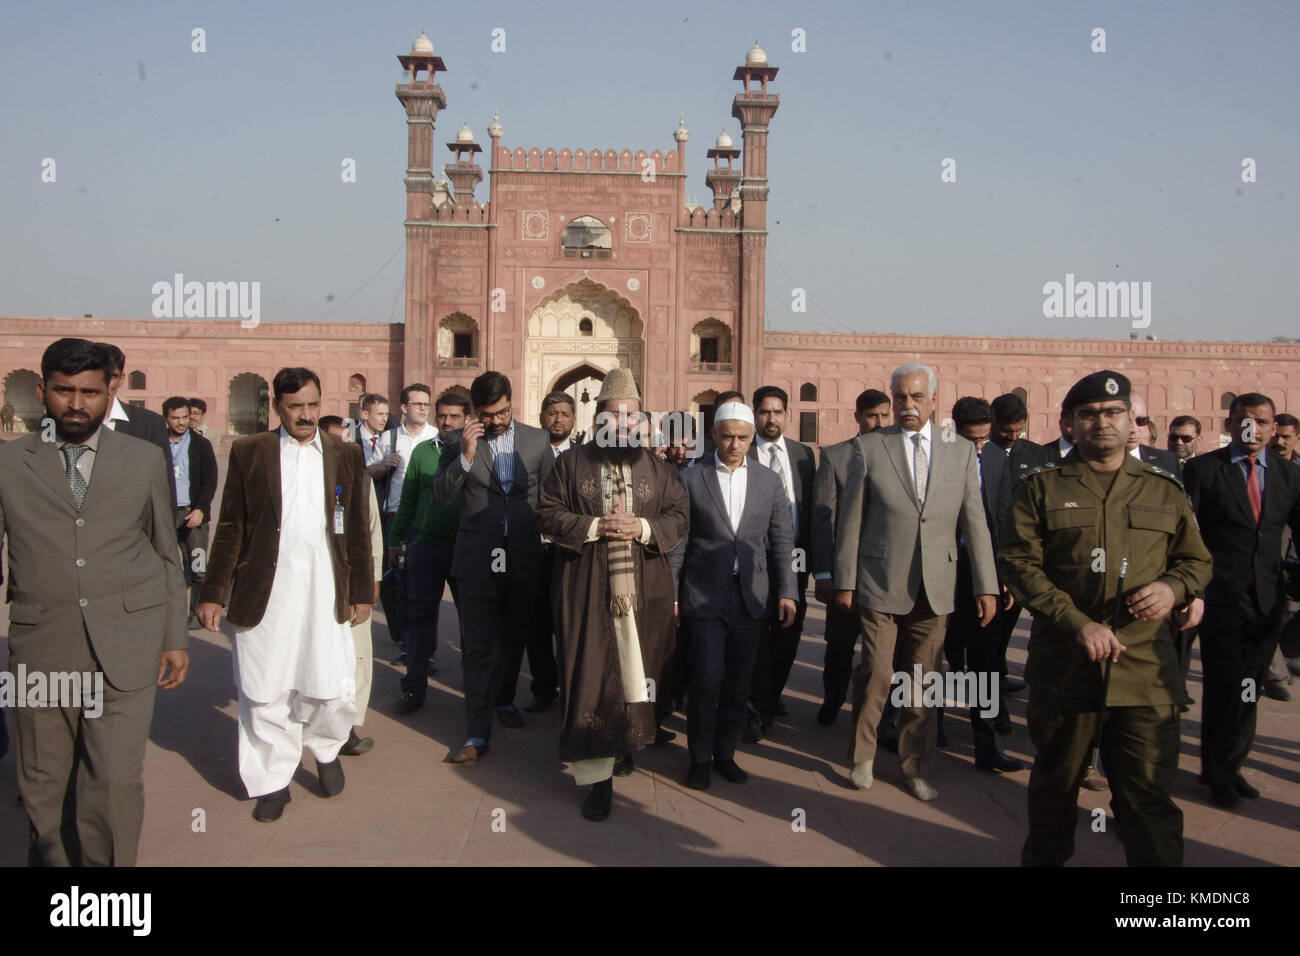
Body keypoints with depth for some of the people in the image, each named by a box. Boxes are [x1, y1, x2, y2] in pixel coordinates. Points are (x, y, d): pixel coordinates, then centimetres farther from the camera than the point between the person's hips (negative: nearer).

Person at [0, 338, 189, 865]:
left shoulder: (145, 459, 8)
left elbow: (167, 555, 12)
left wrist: (175, 638, 9)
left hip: (126, 647, -1)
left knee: (116, 782, -7)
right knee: (42, 788, 11)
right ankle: (51, 858, 36)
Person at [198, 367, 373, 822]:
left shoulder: (345, 455, 9)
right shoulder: (249, 451, 5)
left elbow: (358, 529, 10)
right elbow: (230, 526, 4)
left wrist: (362, 591, 9)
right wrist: (214, 592, 2)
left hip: (325, 590, 1)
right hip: (264, 592, 0)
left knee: (333, 690, -1)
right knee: (265, 692, 5)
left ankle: (326, 750, 30)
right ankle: (273, 781, 24)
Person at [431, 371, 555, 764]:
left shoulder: (536, 439, 4)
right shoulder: (458, 441, 0)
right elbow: (440, 496, -7)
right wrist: (466, 456, -19)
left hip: (523, 559, 2)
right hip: (478, 561, -2)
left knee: (513, 639, 18)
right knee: (478, 648, 0)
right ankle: (477, 734, 6)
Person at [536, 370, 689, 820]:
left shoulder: (657, 467, 10)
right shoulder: (570, 463, 5)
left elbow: (678, 515, 7)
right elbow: (548, 514, 0)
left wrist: (644, 527, -12)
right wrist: (595, 527, -14)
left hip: (642, 593, 2)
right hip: (587, 593, -2)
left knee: (636, 675, 10)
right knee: (590, 678, -3)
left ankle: (626, 745, 34)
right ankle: (597, 776, 3)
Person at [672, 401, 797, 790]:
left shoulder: (769, 481, 8)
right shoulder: (691, 479, 1)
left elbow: (782, 541, 8)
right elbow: (677, 542, 1)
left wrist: (786, 591, 2)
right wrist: (670, 595, -1)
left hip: (751, 598, 3)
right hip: (705, 596, -2)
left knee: (738, 682, 8)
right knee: (706, 680, -5)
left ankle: (725, 753, 26)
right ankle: (700, 758, 14)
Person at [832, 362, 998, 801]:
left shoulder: (961, 451, 7)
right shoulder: (868, 447, 0)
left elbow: (975, 523, 5)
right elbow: (850, 521, 0)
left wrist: (986, 585, 1)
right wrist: (845, 581, -2)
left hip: (934, 589, 2)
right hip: (880, 584, -2)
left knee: (924, 681, 9)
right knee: (876, 674, 2)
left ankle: (916, 768, 27)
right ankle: (862, 758, 24)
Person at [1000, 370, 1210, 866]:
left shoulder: (1164, 489, 10)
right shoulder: (1042, 486, 3)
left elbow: (1196, 559, 17)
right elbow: (1019, 564, -5)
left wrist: (1174, 587, -7)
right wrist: (1078, 623, -16)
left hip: (1146, 670, 1)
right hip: (1065, 669, -1)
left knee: (1149, 795, 1)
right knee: (1055, 783, 16)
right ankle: (1043, 859, 38)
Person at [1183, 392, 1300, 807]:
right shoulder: (1202, 469, -4)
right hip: (1221, 598, -4)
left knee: (1249, 687, 11)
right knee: (1227, 687, 0)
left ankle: (1228, 765, 27)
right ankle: (1220, 772, 19)